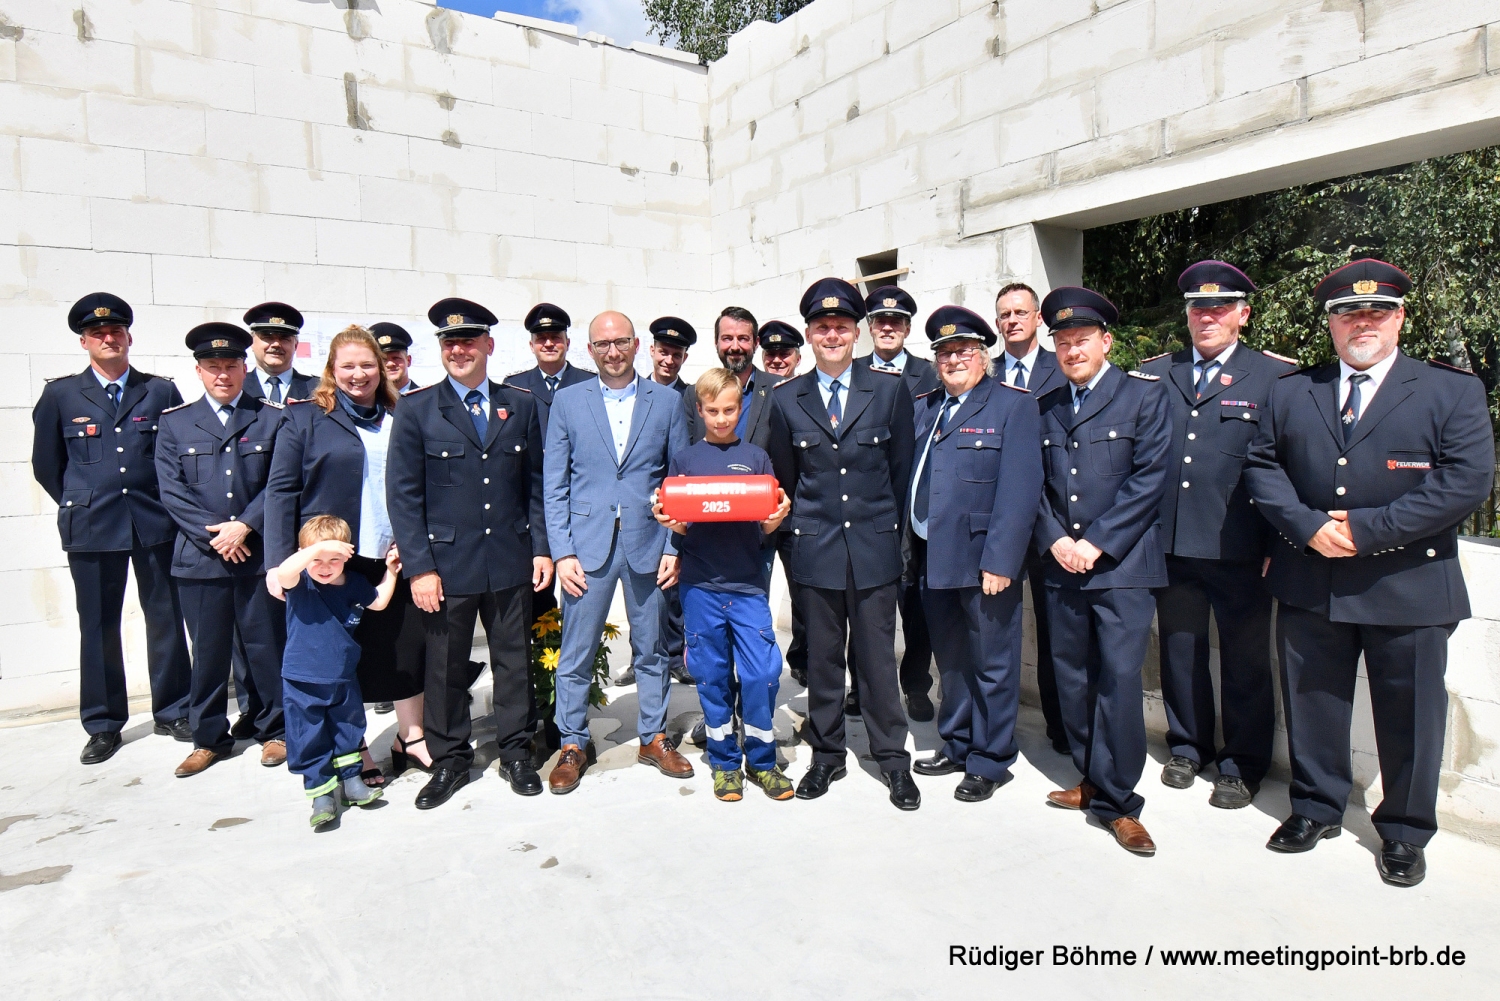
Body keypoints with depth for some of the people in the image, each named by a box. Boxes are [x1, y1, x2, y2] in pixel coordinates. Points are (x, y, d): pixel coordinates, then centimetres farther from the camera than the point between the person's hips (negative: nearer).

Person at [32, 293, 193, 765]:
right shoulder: (60, 394, 6)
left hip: (155, 522, 0)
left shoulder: (162, 391, 5)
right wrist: (80, 506, 10)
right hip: (91, 528, 0)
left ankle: (171, 712, 18)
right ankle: (103, 725, 18)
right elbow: (46, 464, 12)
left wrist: (171, 503, 5)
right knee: (98, 627, 6)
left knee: (166, 618, 5)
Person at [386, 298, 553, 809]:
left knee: (514, 660, 10)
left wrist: (541, 547, 2)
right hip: (447, 563, -1)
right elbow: (403, 494, -3)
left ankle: (515, 753, 27)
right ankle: (449, 760, 26)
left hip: (510, 561, 2)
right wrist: (419, 566, -9)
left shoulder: (521, 405, 7)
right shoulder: (417, 409, 0)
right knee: (445, 666, 9)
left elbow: (536, 483, 9)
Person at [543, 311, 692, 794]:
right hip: (588, 545, 0)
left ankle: (654, 738, 28)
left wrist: (675, 548, -3)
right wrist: (561, 551, -5)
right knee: (575, 655, 5)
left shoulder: (667, 401, 5)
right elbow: (555, 485, 3)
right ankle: (572, 745, 22)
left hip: (648, 544, 1)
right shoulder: (567, 401, 5)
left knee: (650, 650, 12)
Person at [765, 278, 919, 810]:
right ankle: (826, 755, 25)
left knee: (878, 656, 5)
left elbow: (901, 469, 7)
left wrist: (885, 524, 9)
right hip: (815, 547, 1)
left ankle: (893, 758, 21)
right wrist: (807, 522, 12)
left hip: (874, 545, -1)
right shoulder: (785, 398, 4)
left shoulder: (890, 391, 2)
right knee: (822, 658, 10)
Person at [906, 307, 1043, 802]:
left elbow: (1019, 490, -14)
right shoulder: (923, 408, 13)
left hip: (984, 561, -6)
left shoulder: (1014, 405, -6)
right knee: (950, 662, 18)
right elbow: (909, 479, 11)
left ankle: (990, 761, 22)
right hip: (933, 558, 6)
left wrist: (999, 560, -19)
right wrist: (912, 550, 3)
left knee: (991, 665, 7)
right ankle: (955, 746, 34)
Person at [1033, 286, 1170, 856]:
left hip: (1122, 567, -4)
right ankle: (1091, 779, 27)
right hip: (1061, 568, 5)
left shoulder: (1143, 396, 1)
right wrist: (1055, 540, -5)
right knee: (1072, 679, 10)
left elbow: (1149, 478, -8)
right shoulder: (1044, 409, 15)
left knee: (1118, 682, -5)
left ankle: (1116, 800, 8)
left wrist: (1096, 544, -13)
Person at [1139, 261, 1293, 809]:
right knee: (1180, 651, 15)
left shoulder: (1274, 377, 0)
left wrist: (1278, 543, -8)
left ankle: (1242, 764, 26)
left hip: (1238, 550, -3)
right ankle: (1187, 746, 34)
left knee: (1245, 660, 9)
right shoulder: (1154, 374, 9)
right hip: (1170, 543, 3)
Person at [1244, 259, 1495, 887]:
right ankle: (1316, 809, 32)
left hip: (1409, 591, -2)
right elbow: (1261, 466, 5)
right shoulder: (1289, 392, 9)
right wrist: (1308, 527, -12)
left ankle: (1404, 833, 29)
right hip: (1309, 586, 2)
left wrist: (1366, 528, -16)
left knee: (1409, 717, 9)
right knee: (1311, 706, 13)